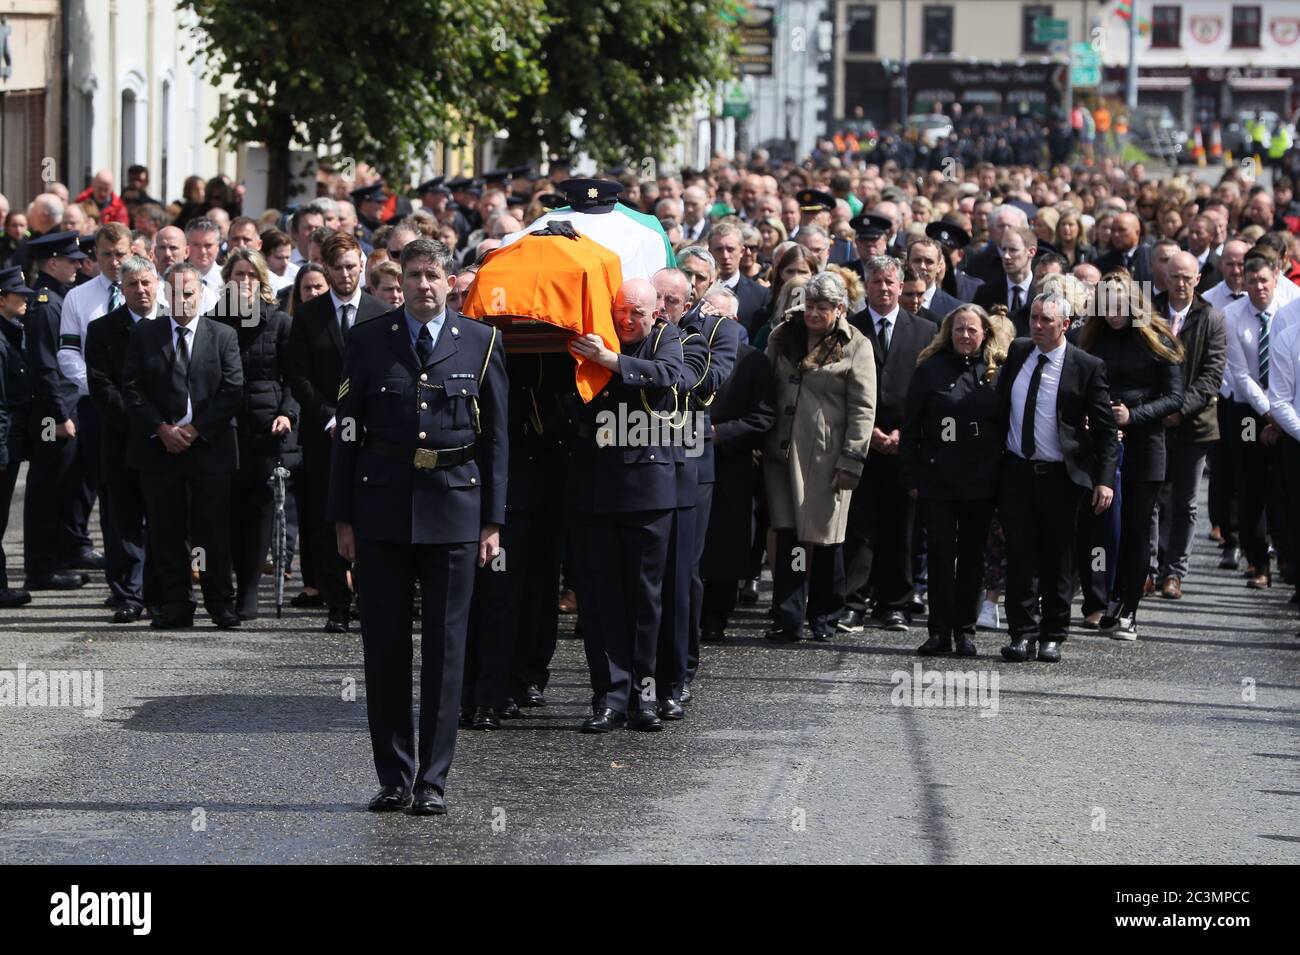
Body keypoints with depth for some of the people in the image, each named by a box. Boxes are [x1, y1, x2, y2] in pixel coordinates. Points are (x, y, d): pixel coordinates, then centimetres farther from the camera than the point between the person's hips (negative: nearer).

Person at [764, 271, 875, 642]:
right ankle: (788, 620, -5)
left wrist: (852, 461, -11)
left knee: (826, 535, 5)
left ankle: (824, 618, 18)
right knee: (789, 534, -4)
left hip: (827, 455, -3)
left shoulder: (855, 346, -3)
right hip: (784, 450, 3)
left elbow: (863, 409, -6)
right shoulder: (782, 337, 11)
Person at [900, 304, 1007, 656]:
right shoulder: (930, 369, 3)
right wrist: (911, 478, -1)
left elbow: (1008, 426, 6)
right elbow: (911, 427, 3)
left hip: (981, 482, 1)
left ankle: (965, 631, 14)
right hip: (937, 479, -1)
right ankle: (939, 632, 3)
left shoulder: (997, 373, 5)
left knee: (972, 557, 7)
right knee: (940, 554, -2)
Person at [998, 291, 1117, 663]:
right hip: (1016, 471, 3)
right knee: (1021, 555, -1)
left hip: (1059, 476, -3)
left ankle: (1052, 636, 15)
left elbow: (1105, 428, -6)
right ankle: (1023, 633, 2)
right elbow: (999, 404, 17)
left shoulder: (1087, 367, -7)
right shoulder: (1017, 352, 6)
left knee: (1057, 559, 6)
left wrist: (1104, 479, -14)